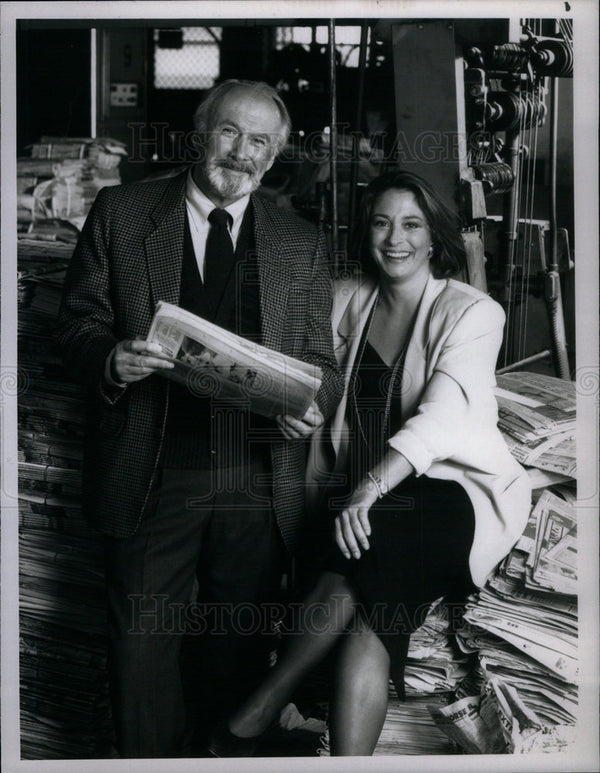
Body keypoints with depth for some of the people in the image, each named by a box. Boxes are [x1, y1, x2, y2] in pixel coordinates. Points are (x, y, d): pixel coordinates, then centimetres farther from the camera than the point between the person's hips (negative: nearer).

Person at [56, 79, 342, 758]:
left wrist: (312, 405, -11)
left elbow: (320, 359, 11)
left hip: (259, 479, 2)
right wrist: (109, 361, -17)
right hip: (151, 472, -1)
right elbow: (77, 322, 5)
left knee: (241, 648, 12)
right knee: (142, 646, 5)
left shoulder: (303, 245, 10)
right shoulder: (120, 212, 5)